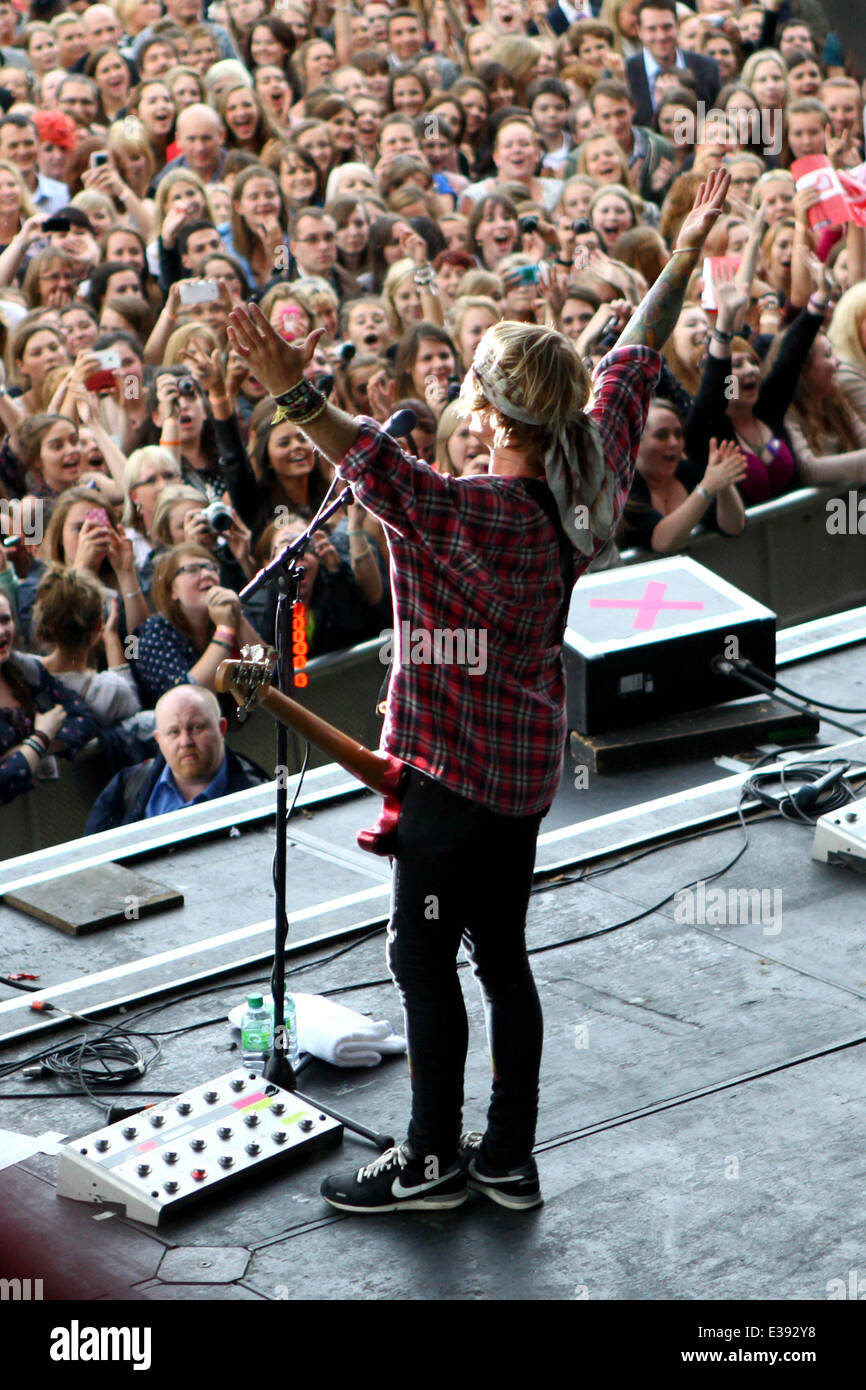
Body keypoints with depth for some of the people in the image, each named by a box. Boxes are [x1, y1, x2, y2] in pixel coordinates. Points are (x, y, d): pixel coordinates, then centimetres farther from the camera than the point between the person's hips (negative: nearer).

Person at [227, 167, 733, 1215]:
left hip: (456, 764, -8)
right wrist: (686, 250, 21)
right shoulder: (587, 484, -2)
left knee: (424, 960, 4)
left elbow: (383, 470, -43)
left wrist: (296, 396, -56)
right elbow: (633, 361, 10)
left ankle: (433, 1161, 15)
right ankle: (509, 1160, 25)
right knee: (501, 955, 16)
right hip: (529, 762, 8)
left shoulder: (479, 514, -25)